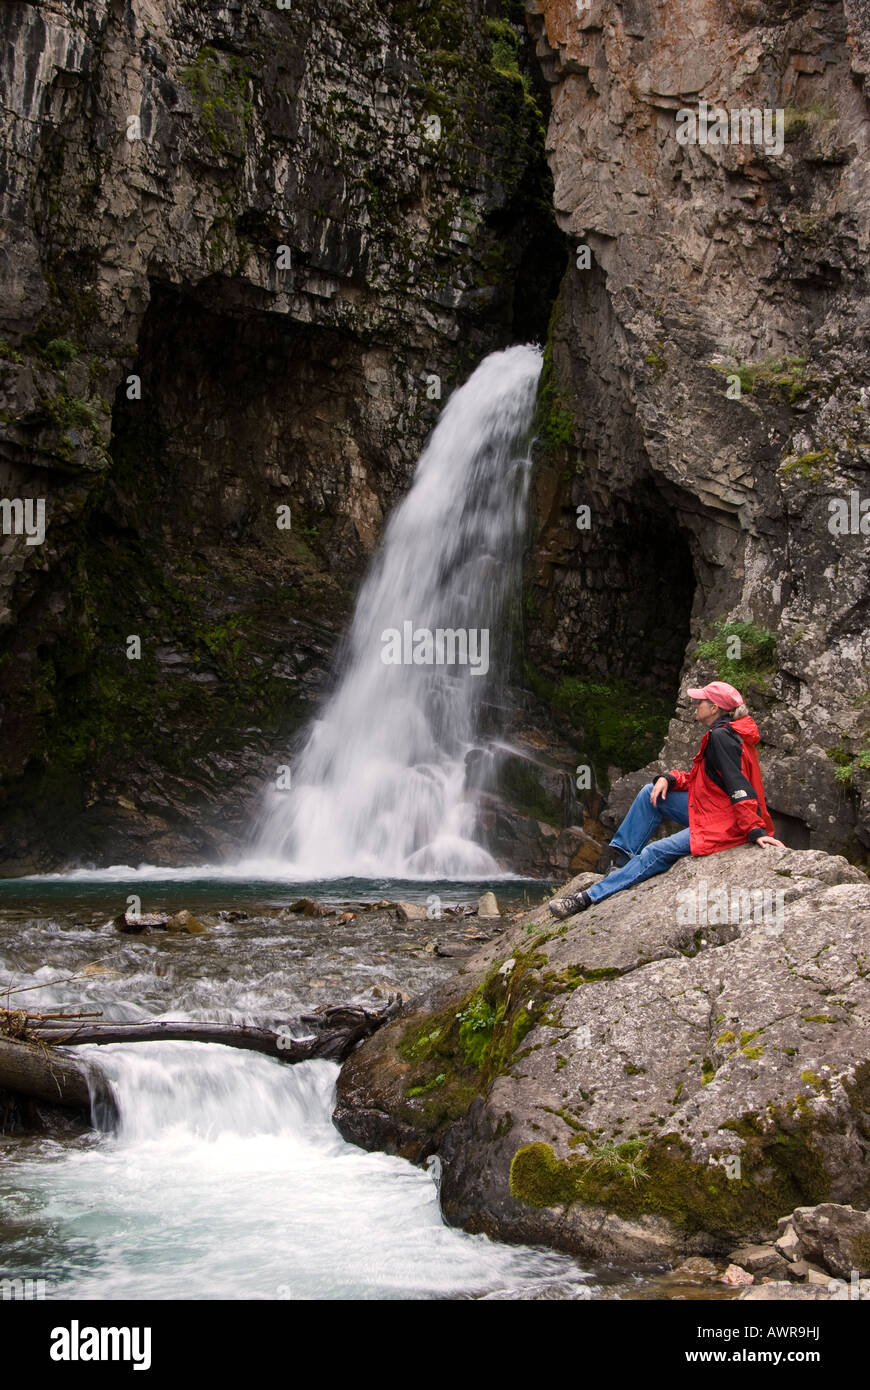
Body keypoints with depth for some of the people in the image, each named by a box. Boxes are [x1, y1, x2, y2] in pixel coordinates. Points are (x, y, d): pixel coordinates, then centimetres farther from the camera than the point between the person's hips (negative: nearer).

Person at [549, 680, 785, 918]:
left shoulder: (721, 737, -19)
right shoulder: (721, 734, 13)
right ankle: (623, 860, 9)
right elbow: (698, 779, 18)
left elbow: (739, 787, -26)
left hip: (725, 826, -11)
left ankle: (589, 898, -12)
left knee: (656, 853, -14)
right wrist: (669, 779, 1)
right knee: (650, 793, 9)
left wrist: (756, 831, -30)